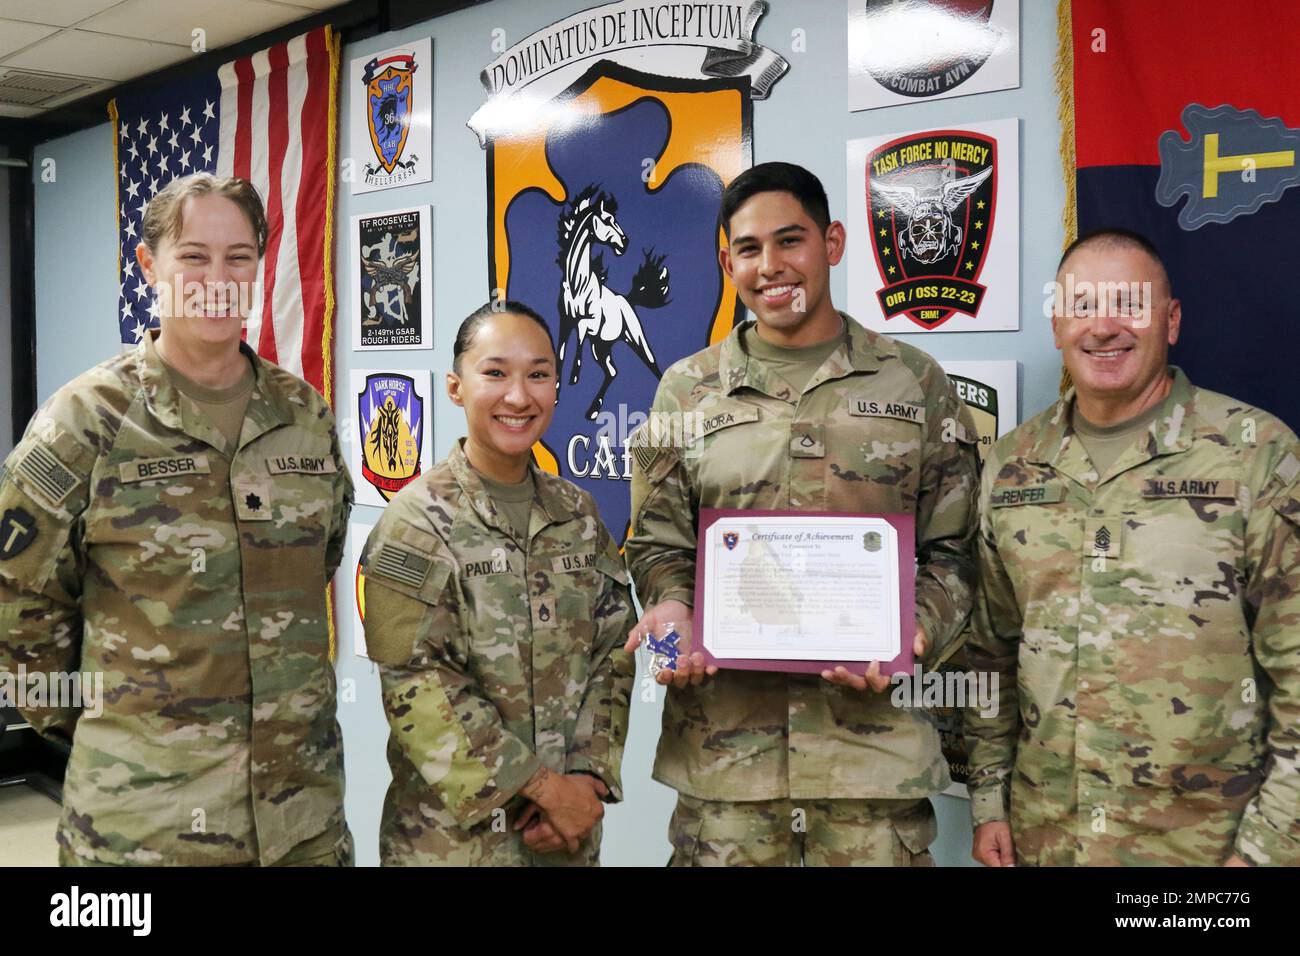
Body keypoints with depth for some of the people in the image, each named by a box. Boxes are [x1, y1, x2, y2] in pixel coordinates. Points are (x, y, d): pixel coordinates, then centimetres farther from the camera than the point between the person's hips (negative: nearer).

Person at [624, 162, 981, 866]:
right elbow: (659, 546, 12)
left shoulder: (916, 385, 6)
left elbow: (952, 552, 7)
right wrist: (670, 611, -9)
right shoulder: (687, 391, 9)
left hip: (874, 735, 0)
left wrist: (911, 633, -12)